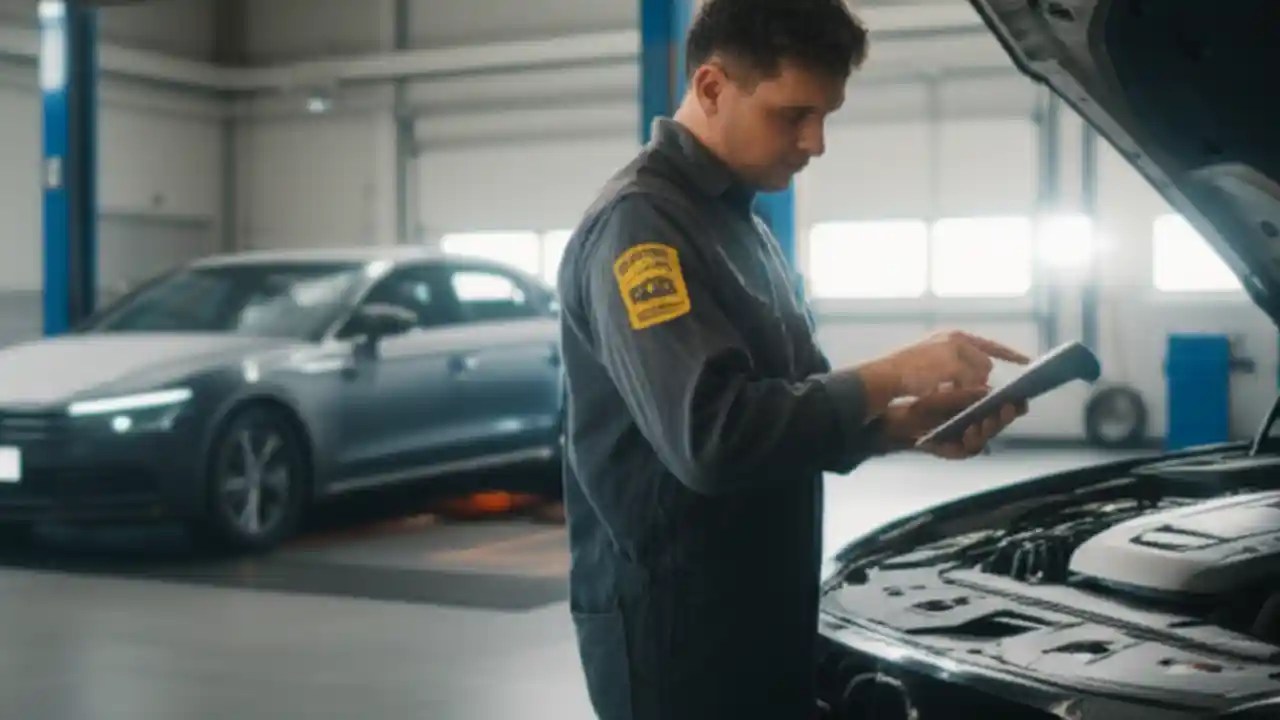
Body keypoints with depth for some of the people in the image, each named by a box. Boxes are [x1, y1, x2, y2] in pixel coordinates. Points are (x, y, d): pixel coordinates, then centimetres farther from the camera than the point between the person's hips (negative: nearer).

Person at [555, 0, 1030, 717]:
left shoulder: (745, 227, 15)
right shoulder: (639, 223, -16)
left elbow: (798, 415, 17)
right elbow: (710, 435, -28)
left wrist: (909, 423, -2)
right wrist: (890, 375, -20)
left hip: (764, 618, 9)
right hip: (673, 629, -9)